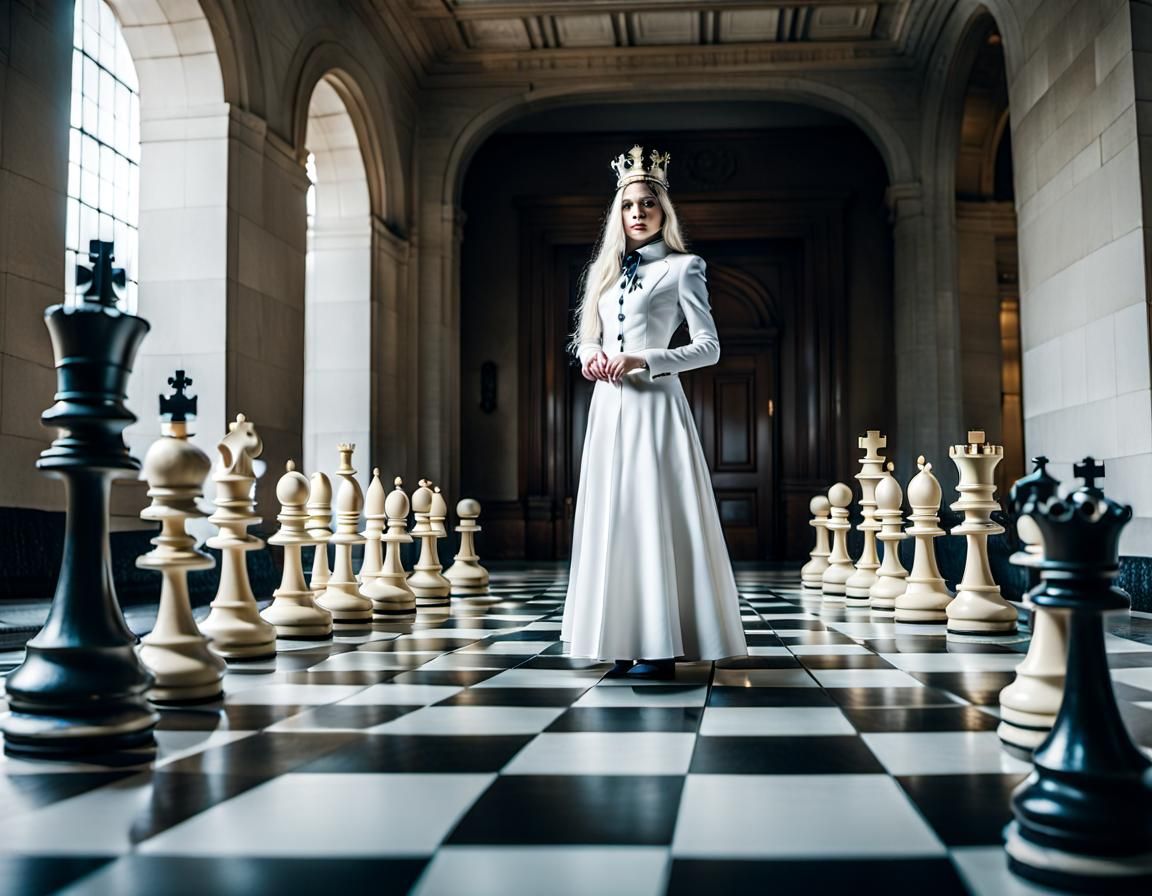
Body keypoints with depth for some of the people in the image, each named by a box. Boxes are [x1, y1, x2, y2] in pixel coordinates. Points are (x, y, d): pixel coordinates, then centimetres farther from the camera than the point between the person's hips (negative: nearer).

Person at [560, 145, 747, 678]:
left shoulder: (681, 268, 2)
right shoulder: (603, 270, 18)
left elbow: (709, 347, -4)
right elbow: (586, 337, 22)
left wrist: (642, 360, -15)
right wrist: (590, 355, -2)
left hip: (655, 405, -6)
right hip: (609, 407, 6)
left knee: (656, 516, -8)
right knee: (613, 518, 3)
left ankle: (660, 649, -5)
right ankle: (623, 644, 7)